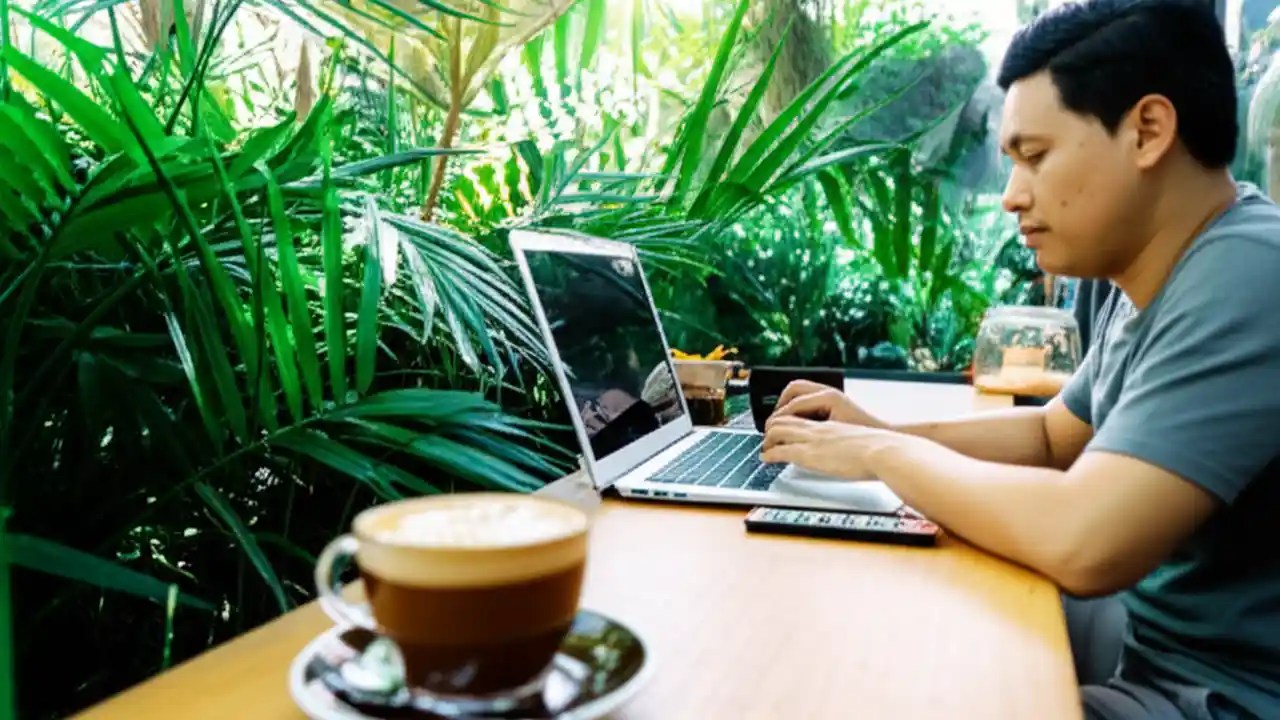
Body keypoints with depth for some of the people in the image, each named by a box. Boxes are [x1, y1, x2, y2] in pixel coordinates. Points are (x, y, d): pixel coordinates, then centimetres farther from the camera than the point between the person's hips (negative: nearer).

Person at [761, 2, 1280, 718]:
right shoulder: (1155, 278, 4)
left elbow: (1081, 544, -36)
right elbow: (1054, 435, 16)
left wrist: (883, 452, -19)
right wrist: (881, 431, 0)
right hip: (1153, 625, 8)